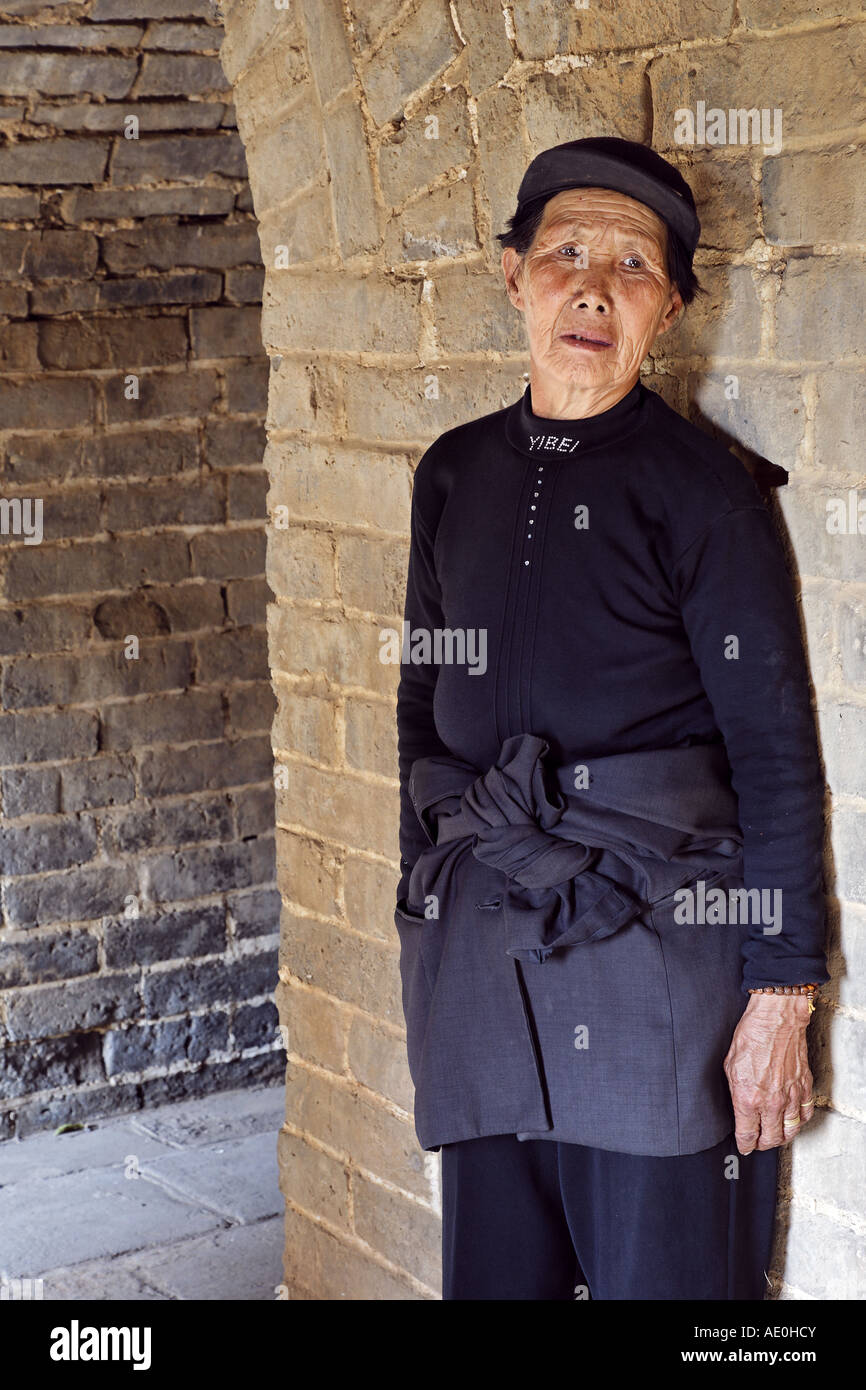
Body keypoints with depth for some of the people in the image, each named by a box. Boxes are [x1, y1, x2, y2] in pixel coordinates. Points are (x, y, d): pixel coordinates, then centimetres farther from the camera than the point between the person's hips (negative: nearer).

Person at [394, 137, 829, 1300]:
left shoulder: (701, 490, -6)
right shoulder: (456, 475, 9)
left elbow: (776, 754, -7)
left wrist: (782, 995, -9)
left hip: (656, 941, -5)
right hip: (477, 945, 5)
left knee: (662, 1274, 4)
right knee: (492, 1270, 14)